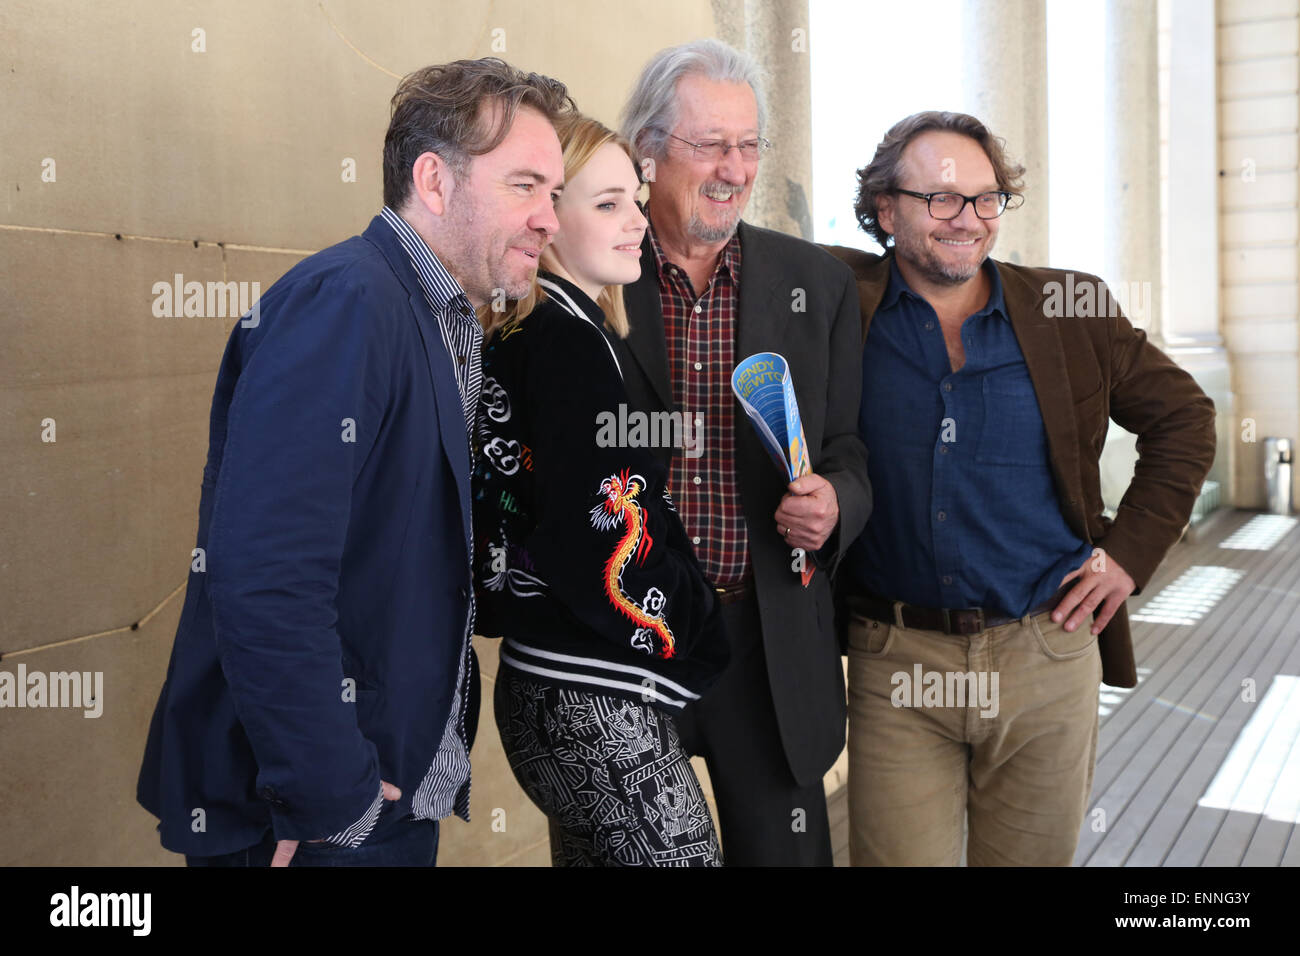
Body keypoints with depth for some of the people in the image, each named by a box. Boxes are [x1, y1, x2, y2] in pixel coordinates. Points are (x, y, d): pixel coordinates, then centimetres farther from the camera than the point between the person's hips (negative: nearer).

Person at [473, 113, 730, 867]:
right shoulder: (569, 343, -17)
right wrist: (700, 632, -6)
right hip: (600, 706, -10)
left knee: (589, 853, 20)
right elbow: (607, 554, -22)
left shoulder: (518, 337, 11)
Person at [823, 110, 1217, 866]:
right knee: (898, 855, 3)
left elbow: (1184, 418, 14)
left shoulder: (1069, 310, 4)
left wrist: (1131, 551, 5)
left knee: (1033, 855, 14)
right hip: (895, 665, -1)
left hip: (1048, 664, 2)